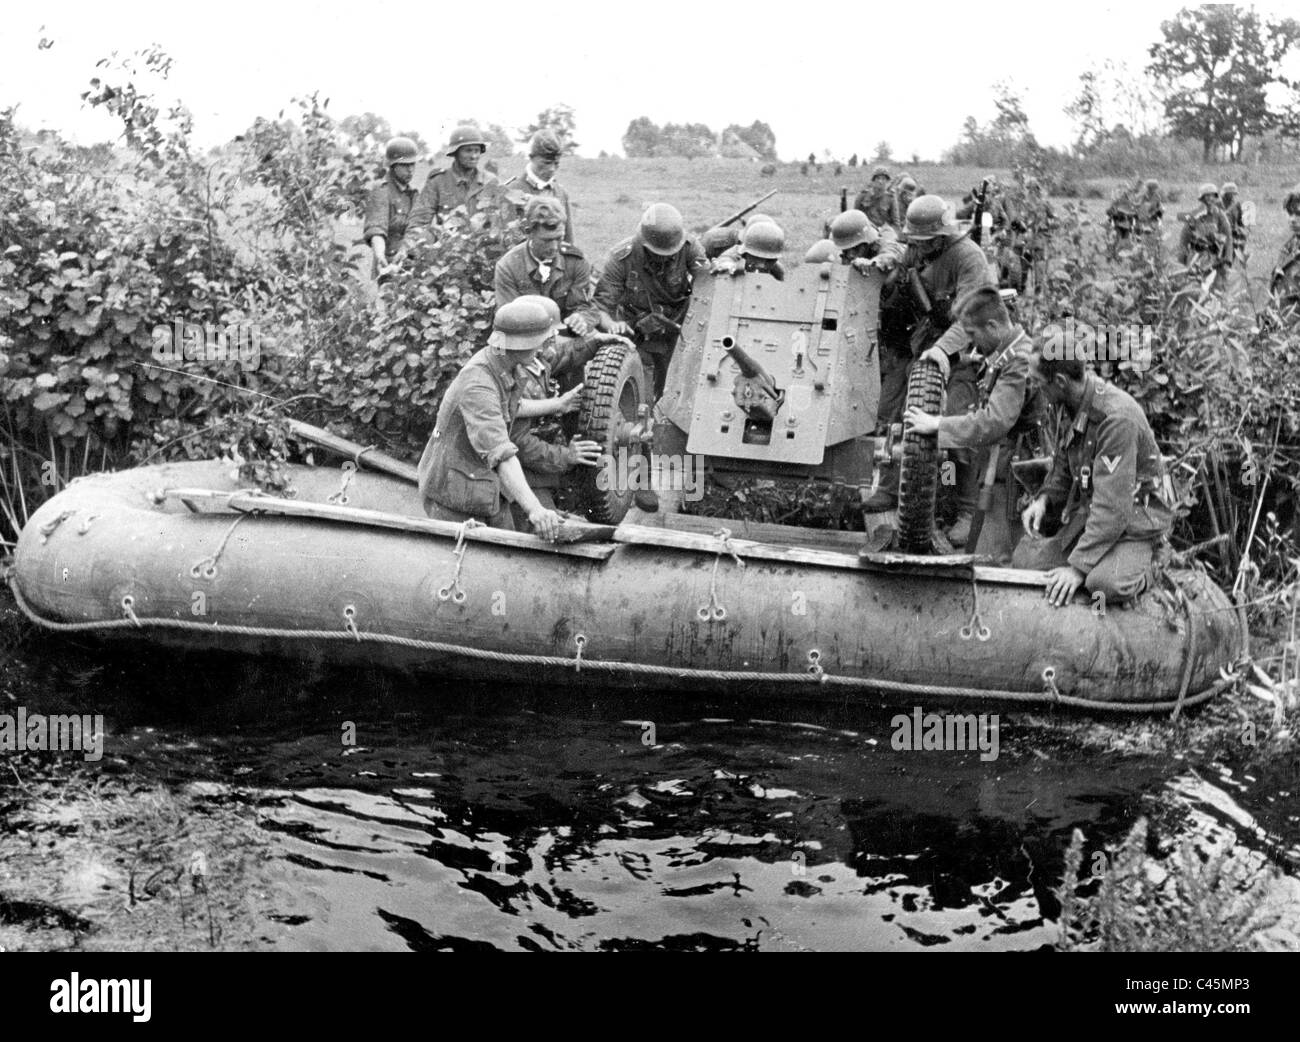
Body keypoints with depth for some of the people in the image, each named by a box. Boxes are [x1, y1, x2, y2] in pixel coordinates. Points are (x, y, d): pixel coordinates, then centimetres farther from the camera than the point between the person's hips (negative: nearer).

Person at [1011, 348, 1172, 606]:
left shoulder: (1117, 418, -27)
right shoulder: (1072, 408, 1)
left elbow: (1112, 508, -29)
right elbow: (1064, 468, 17)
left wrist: (1079, 567, -30)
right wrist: (1044, 499, -5)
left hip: (1133, 525, -7)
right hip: (1086, 517, 7)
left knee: (1107, 584, -34)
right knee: (1023, 558, -9)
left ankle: (1141, 566, 0)